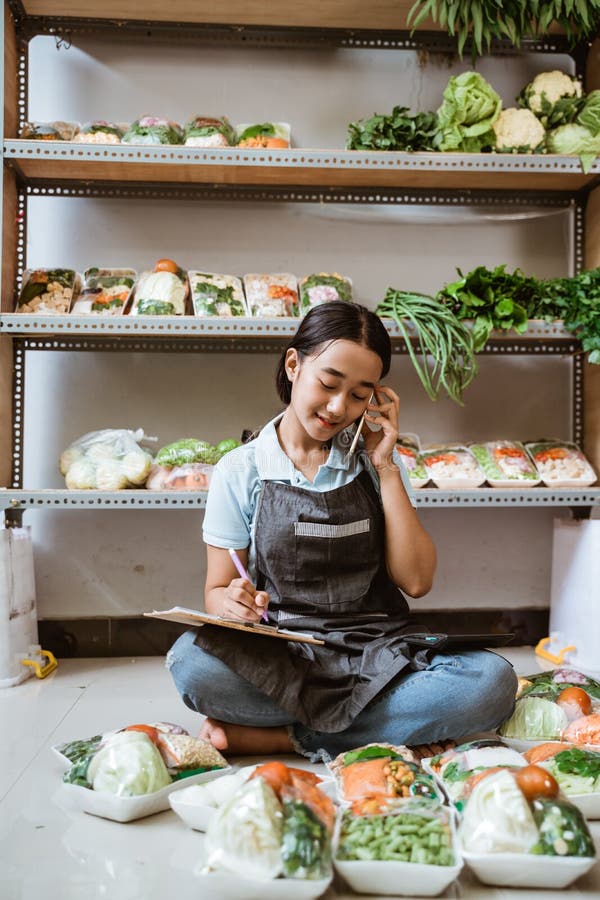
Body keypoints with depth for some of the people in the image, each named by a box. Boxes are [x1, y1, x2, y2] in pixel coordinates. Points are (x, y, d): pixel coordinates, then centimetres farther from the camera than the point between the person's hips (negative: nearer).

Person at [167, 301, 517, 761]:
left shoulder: (375, 461, 8)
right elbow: (217, 590, 5)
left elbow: (416, 580, 0)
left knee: (493, 681, -27)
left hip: (379, 655, 3)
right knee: (191, 659, -34)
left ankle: (283, 736, -19)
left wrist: (385, 465, -3)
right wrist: (232, 602, -20)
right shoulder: (240, 471, 2)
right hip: (278, 660, -2)